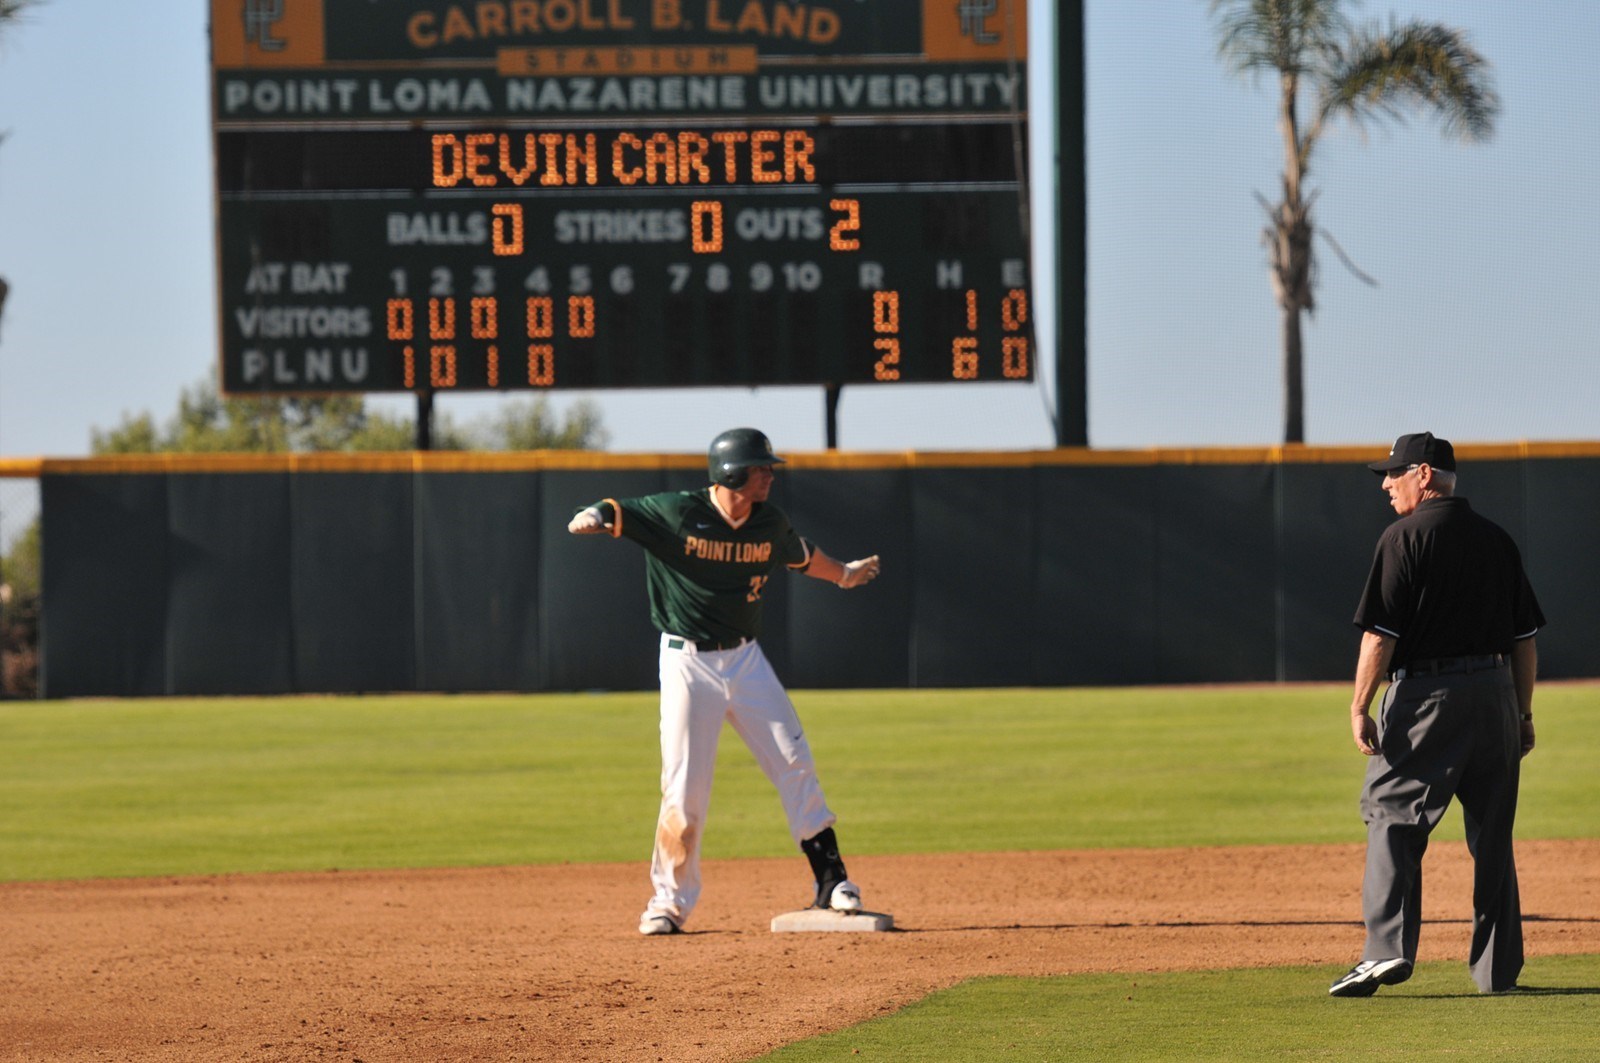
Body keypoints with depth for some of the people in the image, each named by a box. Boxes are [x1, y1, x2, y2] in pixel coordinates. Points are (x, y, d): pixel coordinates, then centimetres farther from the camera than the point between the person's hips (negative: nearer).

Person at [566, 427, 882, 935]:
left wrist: (843, 574, 39)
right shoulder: (676, 513, -14)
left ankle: (831, 881, 10)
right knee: (684, 788, -5)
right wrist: (596, 516, -44)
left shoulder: (769, 522, 2)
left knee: (795, 764, 2)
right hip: (688, 661, -5)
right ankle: (669, 900, 10)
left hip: (746, 659, 5)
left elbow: (800, 555, 23)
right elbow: (620, 513, -20)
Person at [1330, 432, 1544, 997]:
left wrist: (1359, 707, -8)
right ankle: (1498, 966, 10)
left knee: (1393, 819, -3)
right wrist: (1523, 714, 19)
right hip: (1495, 694, 6)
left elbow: (1380, 633, -12)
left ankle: (1388, 947, -16)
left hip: (1426, 694, -6)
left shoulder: (1405, 538, -6)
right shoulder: (1497, 540, 13)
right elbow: (1526, 637, 14)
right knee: (1493, 834, 9)